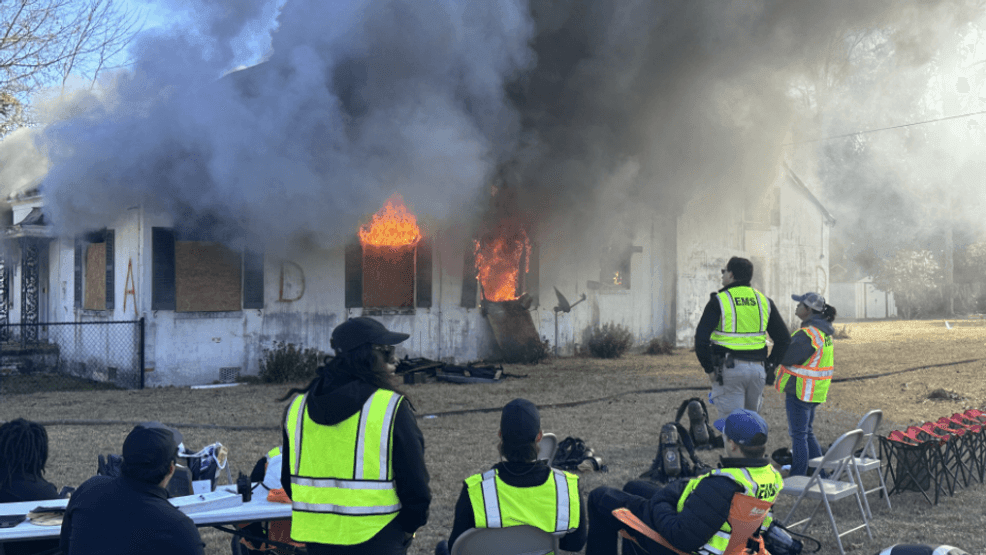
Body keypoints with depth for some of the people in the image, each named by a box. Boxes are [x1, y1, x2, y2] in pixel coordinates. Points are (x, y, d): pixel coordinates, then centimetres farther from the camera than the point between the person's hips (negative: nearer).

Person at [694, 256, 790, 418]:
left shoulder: (719, 301, -5)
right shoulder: (764, 301, 11)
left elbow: (701, 338, -11)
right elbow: (783, 339, 12)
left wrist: (709, 369, -2)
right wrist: (770, 367, 15)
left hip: (729, 369, -5)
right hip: (757, 369, 5)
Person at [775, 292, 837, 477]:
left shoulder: (808, 334, -22)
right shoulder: (823, 330, 10)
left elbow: (788, 356, -23)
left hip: (801, 390, -10)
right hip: (813, 391, 10)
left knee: (798, 435, -3)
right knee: (807, 433, 20)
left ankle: (797, 479, 2)